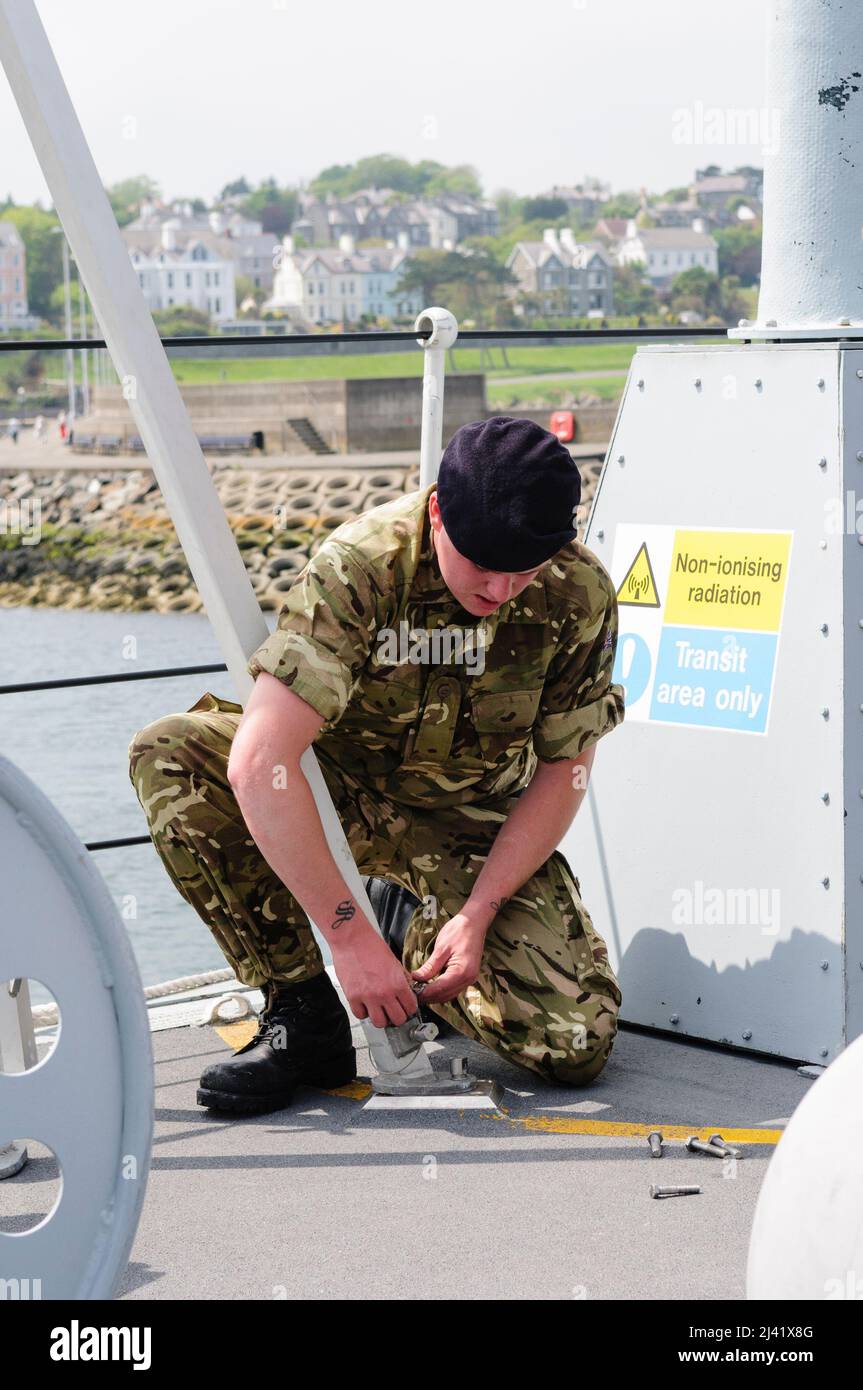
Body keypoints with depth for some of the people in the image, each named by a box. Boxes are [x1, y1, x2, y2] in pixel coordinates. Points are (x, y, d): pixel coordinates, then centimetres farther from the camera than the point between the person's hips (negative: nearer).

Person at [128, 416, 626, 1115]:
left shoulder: (581, 593, -20)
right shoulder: (359, 566, -30)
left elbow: (562, 771, -9)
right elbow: (258, 763, -37)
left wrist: (478, 913, -21)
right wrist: (348, 932, -39)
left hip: (477, 825, 1)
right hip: (338, 788, -1)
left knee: (577, 1044, -19)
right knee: (169, 755, -29)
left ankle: (424, 942, 13)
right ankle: (302, 1012, -18)